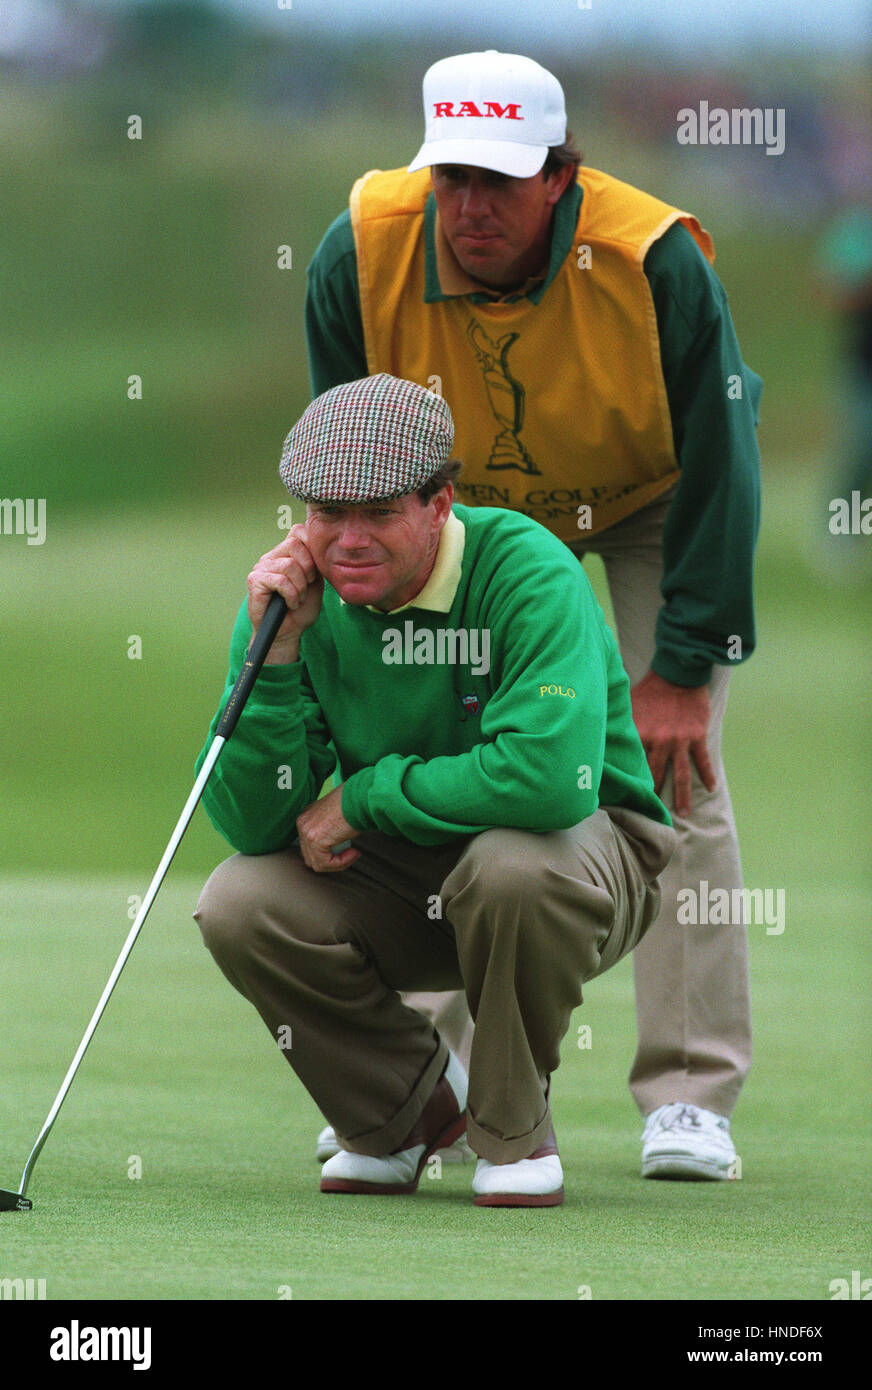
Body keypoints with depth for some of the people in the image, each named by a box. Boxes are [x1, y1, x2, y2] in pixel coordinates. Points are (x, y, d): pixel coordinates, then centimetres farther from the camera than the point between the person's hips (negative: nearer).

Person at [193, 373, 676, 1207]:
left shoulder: (526, 571, -25)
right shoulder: (295, 599, -10)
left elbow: (552, 777, -39)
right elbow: (251, 826, -14)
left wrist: (362, 799, -27)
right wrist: (275, 652, -26)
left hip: (588, 843, -4)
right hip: (398, 886, 4)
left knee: (515, 864, -38)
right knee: (239, 905, -21)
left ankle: (512, 1130, -10)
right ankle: (410, 1104, 7)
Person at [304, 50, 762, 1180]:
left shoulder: (655, 262, -35)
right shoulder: (360, 257, -27)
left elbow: (716, 475, -24)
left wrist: (681, 669, -24)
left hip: (648, 503, -3)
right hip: (466, 509, 3)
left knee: (676, 778, -14)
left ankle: (689, 1096, -8)